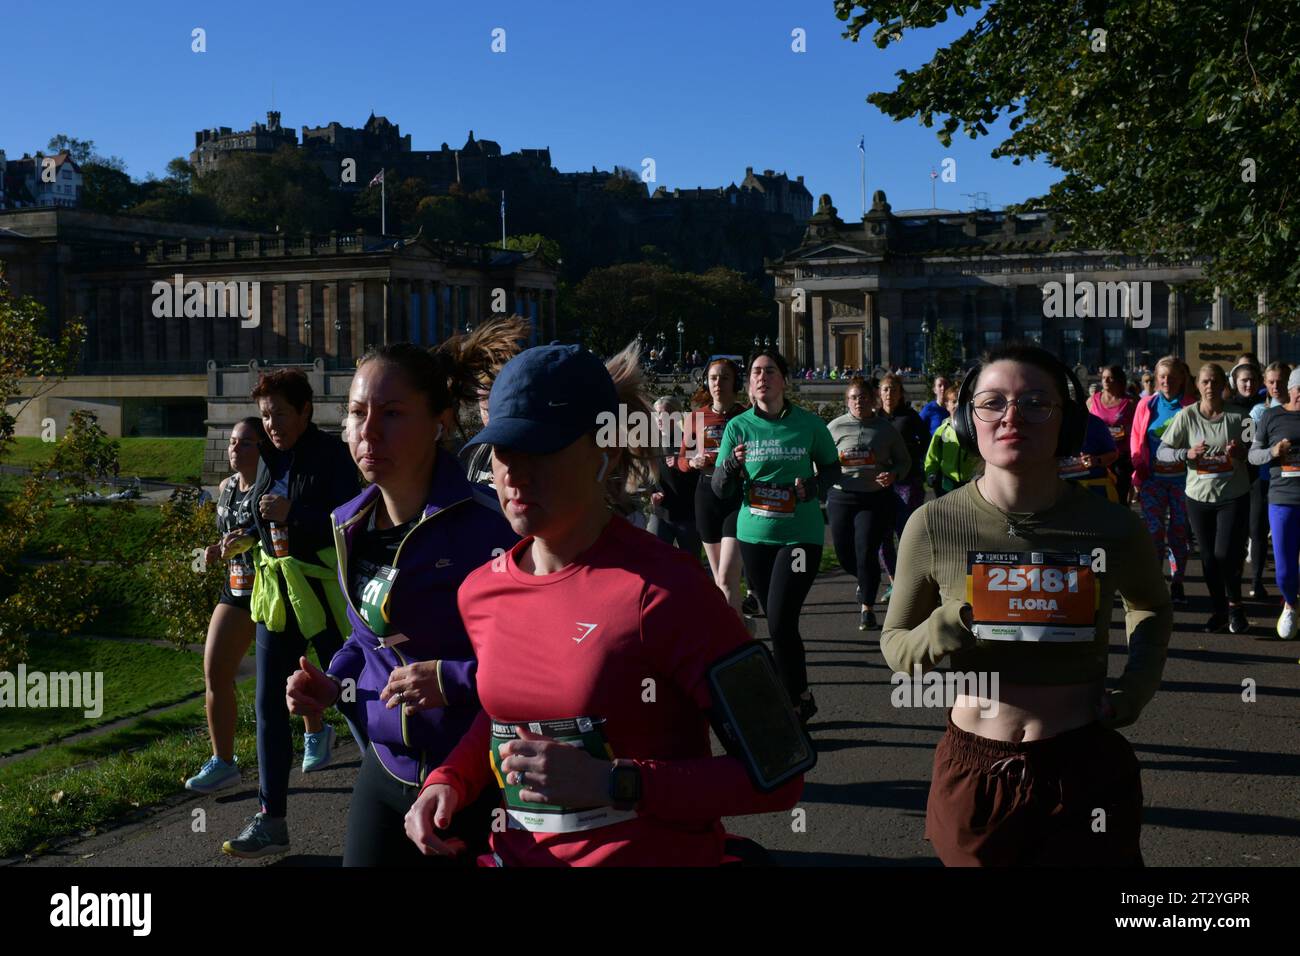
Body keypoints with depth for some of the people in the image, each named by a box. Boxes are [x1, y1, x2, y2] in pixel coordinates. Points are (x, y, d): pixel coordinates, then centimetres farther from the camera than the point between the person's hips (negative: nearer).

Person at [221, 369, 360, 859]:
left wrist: (293, 514, -26)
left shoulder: (333, 455, -11)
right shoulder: (269, 458, 10)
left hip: (324, 592, -7)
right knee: (270, 706, 5)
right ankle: (270, 819, 10)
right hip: (276, 593, 7)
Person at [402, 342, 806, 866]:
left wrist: (617, 786, -25)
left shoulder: (664, 588, -20)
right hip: (516, 853, 5)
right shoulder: (480, 592, -2)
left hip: (655, 853, -5)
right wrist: (449, 781, 0)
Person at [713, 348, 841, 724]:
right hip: (754, 535, 3)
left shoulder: (808, 424, -4)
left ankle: (796, 701, 5)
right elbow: (719, 489, -1)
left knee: (781, 622, -12)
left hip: (800, 534, -3)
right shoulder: (738, 426, 0)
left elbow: (832, 468, 9)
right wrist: (732, 464, -21)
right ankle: (801, 699, 28)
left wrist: (813, 486, -12)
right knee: (776, 621, 12)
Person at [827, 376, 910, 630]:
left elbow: (904, 461, 10)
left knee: (866, 553, -8)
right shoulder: (836, 427, 2)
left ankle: (866, 607, 9)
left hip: (876, 498, -2)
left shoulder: (886, 428, 2)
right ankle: (865, 581, 42)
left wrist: (893, 475, -10)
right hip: (841, 497, 2)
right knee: (843, 553, 7)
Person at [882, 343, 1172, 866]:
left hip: (1087, 770, 0)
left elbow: (1152, 608, 15)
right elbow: (893, 641, 2)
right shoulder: (933, 525, -11)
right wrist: (939, 635, -18)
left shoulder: (1112, 526, -8)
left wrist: (1141, 678, -2)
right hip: (973, 771, 1)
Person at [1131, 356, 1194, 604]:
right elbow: (1136, 441, 7)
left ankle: (1177, 583, 15)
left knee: (1179, 531, 6)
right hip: (1153, 479, 0)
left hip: (1182, 478, 0)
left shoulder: (1191, 407, 2)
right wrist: (1139, 475, -1)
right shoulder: (1147, 405, 6)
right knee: (1154, 531, -4)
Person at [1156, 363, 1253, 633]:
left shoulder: (1238, 416, -4)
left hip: (1234, 495, -2)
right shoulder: (1186, 416, -3)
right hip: (1199, 496, 2)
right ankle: (1220, 610, 26)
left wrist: (1241, 452, -18)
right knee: (1209, 557, 9)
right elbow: (1161, 452, -3)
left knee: (1226, 555, -9)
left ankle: (1234, 605, 16)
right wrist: (1188, 453, -20)